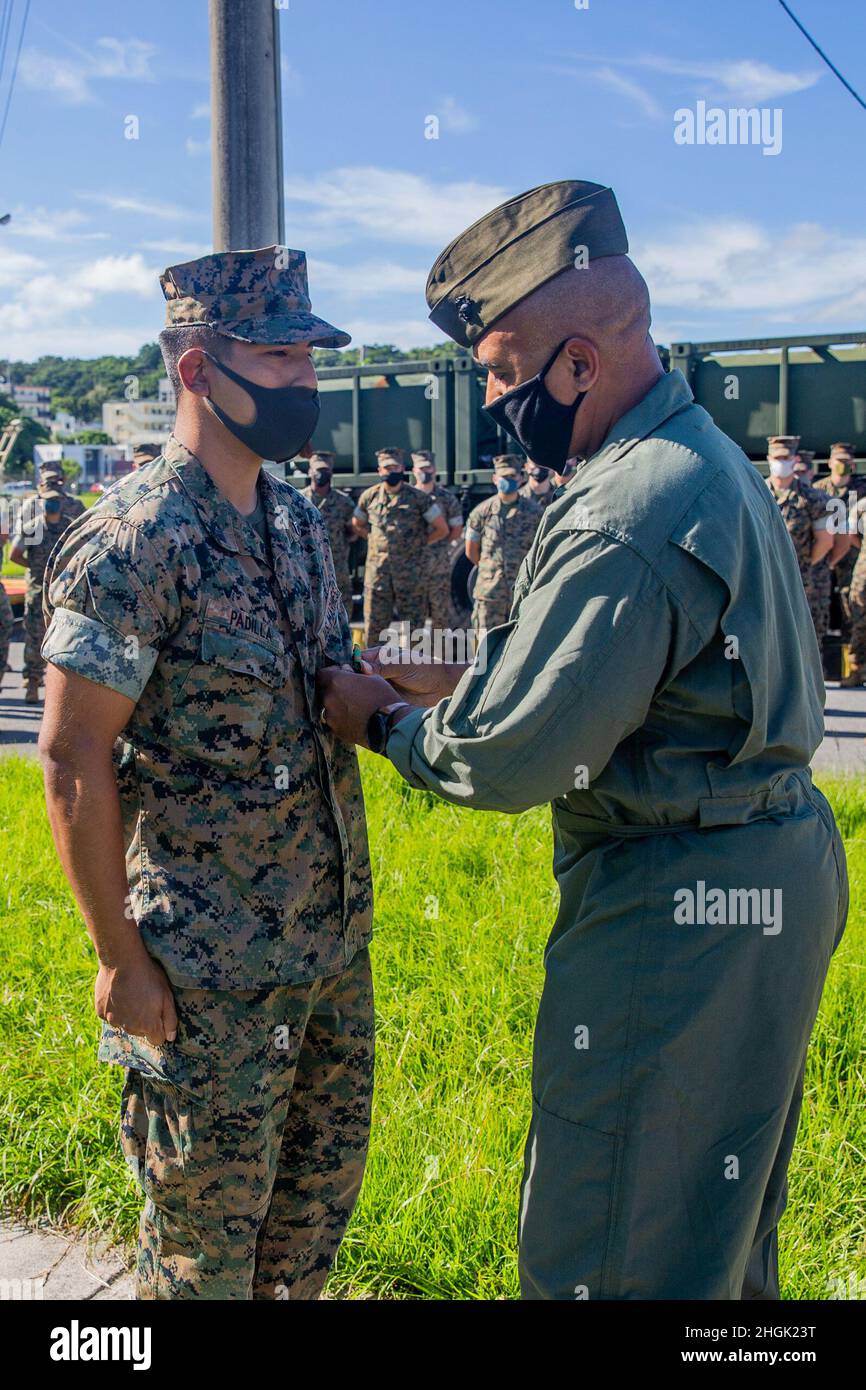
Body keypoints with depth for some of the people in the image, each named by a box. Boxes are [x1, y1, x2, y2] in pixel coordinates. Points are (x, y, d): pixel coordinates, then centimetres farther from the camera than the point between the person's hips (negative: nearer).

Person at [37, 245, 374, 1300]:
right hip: (211, 972, -7)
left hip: (334, 940, 8)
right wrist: (120, 961, -15)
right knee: (207, 1236, 12)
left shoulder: (297, 522, 6)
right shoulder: (132, 543, -19)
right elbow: (74, 764, -18)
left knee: (319, 1192, 22)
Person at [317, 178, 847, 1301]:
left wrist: (381, 723, -3)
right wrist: (444, 679, 11)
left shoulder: (628, 516, -25)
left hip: (676, 911, -10)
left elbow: (509, 759, -21)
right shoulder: (705, 455, 10)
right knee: (722, 1217, 26)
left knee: (607, 1253, 5)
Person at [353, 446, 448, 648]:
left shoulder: (418, 498, -1)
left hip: (410, 570, -2)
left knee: (412, 623, 2)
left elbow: (442, 529, 2)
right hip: (377, 569, 2)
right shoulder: (369, 496, 6)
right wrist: (375, 539, 10)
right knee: (374, 623, 4)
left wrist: (419, 544, 1)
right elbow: (357, 524, 22)